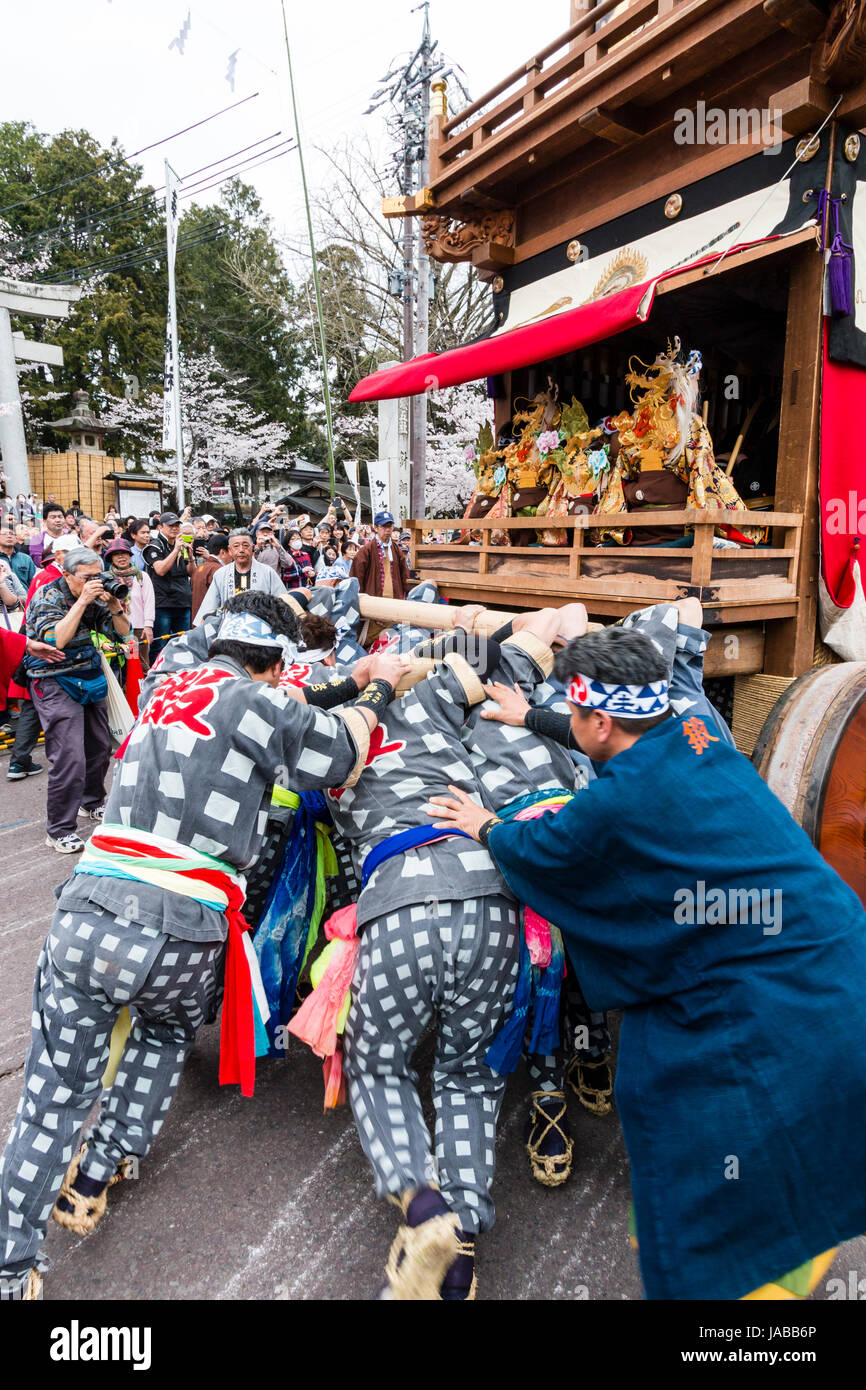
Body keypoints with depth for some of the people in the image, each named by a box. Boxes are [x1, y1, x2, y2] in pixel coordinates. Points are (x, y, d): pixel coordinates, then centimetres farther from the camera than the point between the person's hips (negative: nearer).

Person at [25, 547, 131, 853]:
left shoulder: (95, 597, 4)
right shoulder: (47, 597, -13)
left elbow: (122, 632, 5)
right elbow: (56, 640, -28)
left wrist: (114, 604, -13)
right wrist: (81, 602, -27)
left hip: (90, 678, 7)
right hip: (55, 683, -7)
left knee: (100, 747, 10)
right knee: (69, 758, -13)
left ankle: (91, 803, 33)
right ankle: (59, 829, -2)